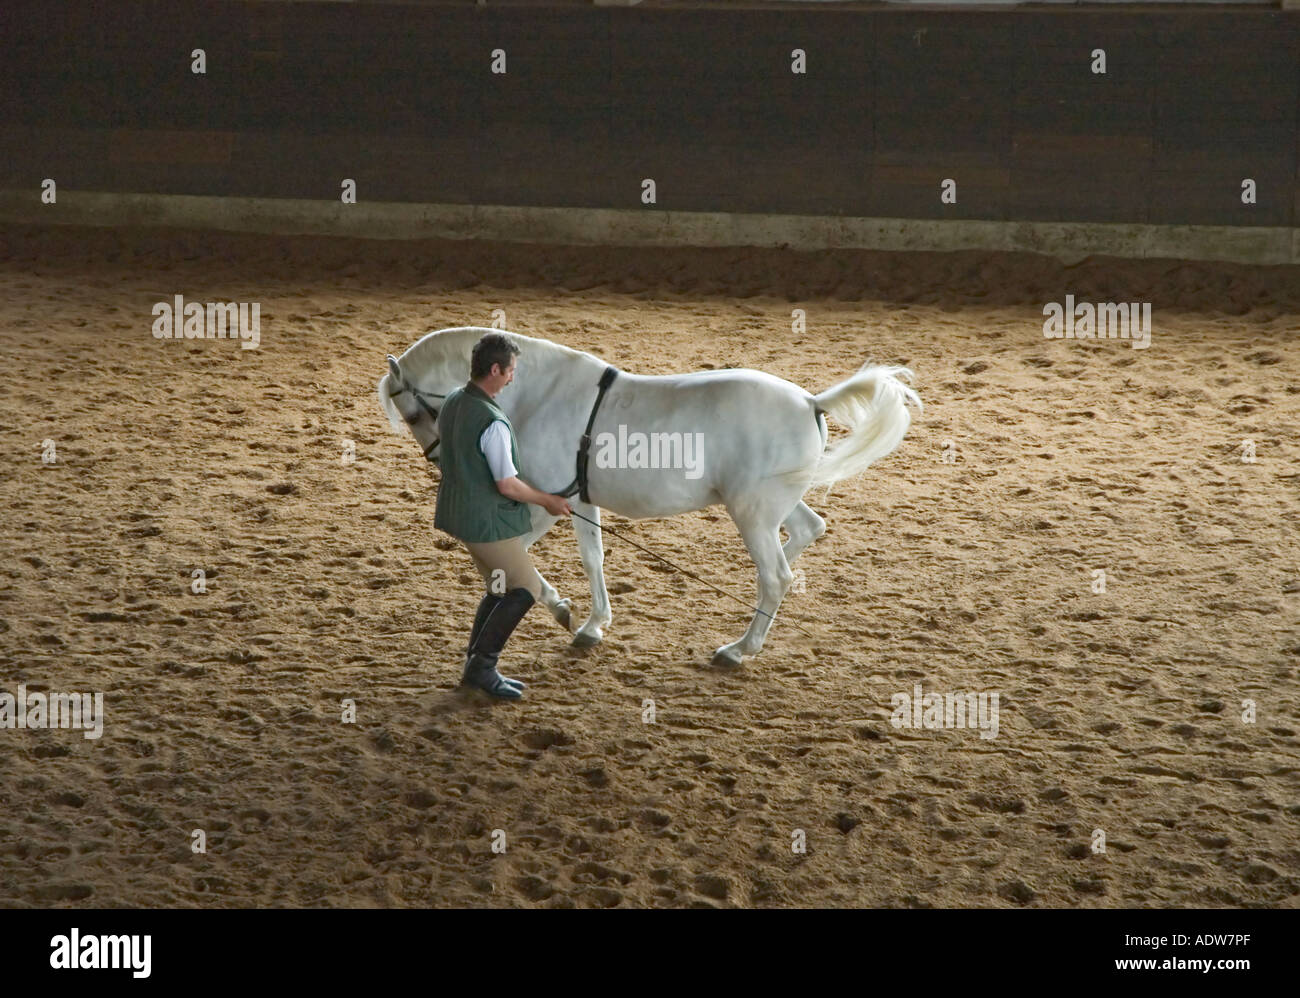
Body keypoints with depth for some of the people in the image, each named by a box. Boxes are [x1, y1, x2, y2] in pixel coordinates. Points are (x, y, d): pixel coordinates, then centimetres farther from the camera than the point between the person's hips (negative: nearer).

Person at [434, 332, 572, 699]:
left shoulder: (451, 402, 2)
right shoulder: (493, 423, -26)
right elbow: (507, 485, -23)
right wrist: (548, 501, -7)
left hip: (460, 511, 9)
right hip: (488, 520, -9)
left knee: (501, 590, 20)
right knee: (526, 589, 3)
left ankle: (477, 668, 22)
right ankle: (481, 665, 4)